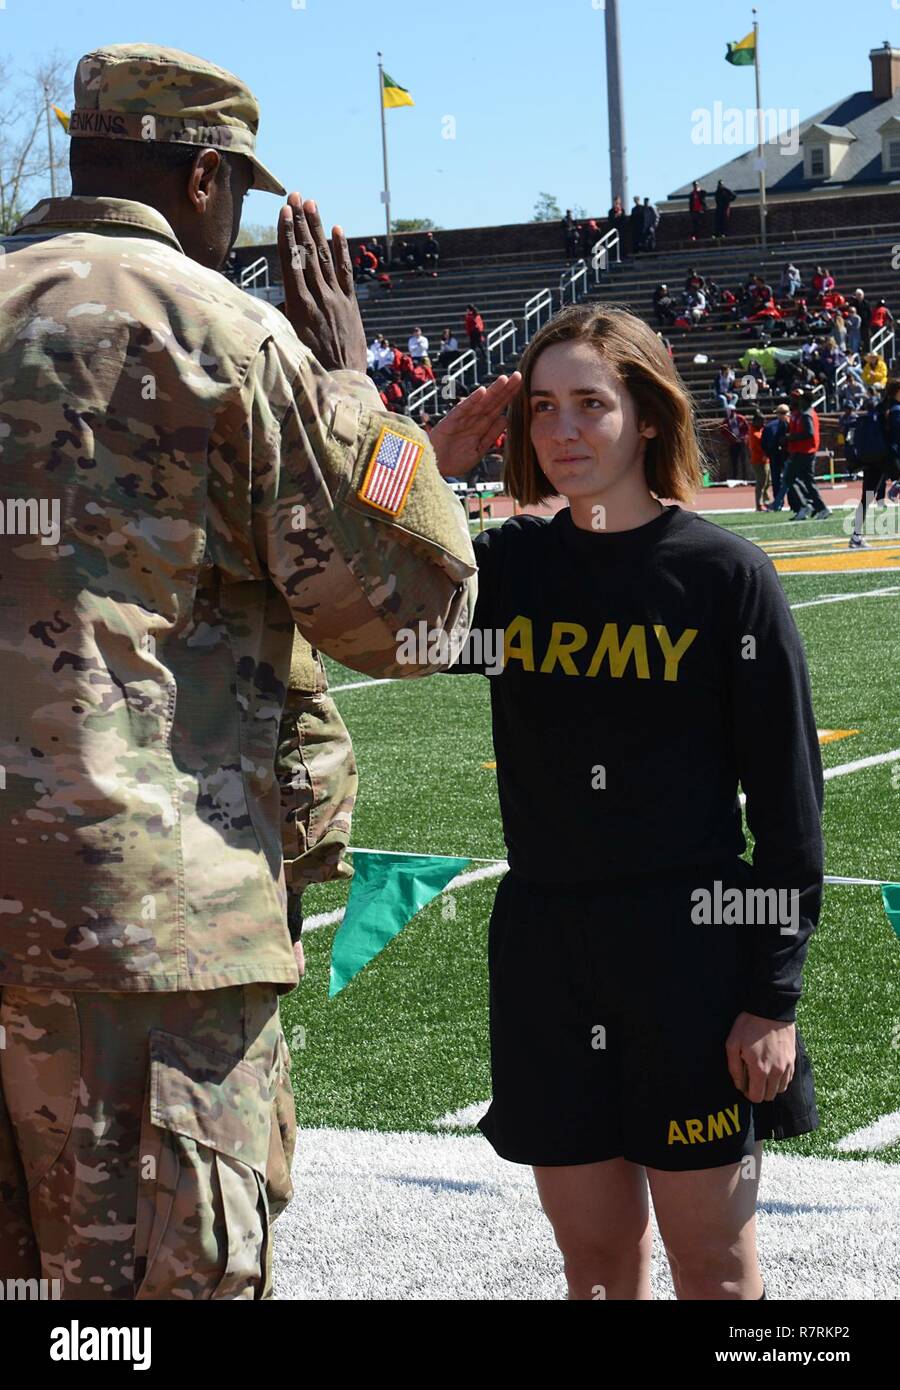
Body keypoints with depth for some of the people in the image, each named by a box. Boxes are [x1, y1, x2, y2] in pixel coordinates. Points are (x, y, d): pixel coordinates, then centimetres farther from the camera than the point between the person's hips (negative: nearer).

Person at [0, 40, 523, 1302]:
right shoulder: (226, 331, -5)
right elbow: (410, 611, -3)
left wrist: (413, 464, 29)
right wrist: (347, 392, 10)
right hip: (139, 902, -7)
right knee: (169, 1275, 1)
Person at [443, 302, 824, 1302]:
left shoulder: (725, 574, -6)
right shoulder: (508, 566, 6)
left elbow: (788, 799, -6)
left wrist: (775, 995, -9)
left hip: (691, 952, -4)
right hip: (544, 947, 4)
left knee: (713, 1266, 5)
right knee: (595, 1259, 13)